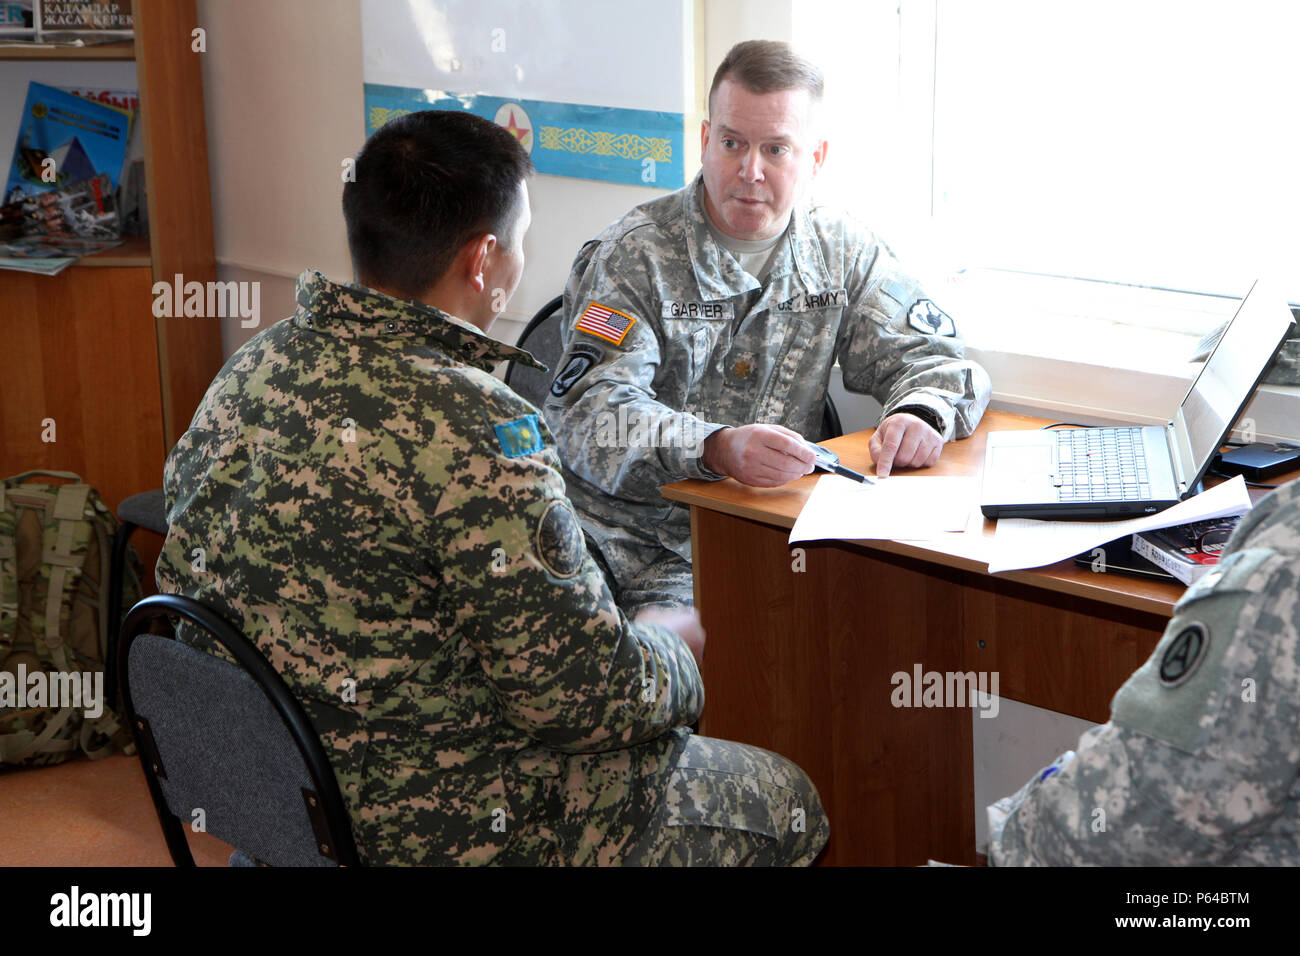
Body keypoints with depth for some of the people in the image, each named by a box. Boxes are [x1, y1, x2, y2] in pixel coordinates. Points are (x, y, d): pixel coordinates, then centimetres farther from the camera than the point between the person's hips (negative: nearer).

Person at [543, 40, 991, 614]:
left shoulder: (840, 252, 10)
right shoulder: (633, 258, -5)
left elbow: (936, 357, 12)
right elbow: (591, 414, -17)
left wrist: (921, 415, -15)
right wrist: (717, 449, -37)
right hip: (648, 555, -4)